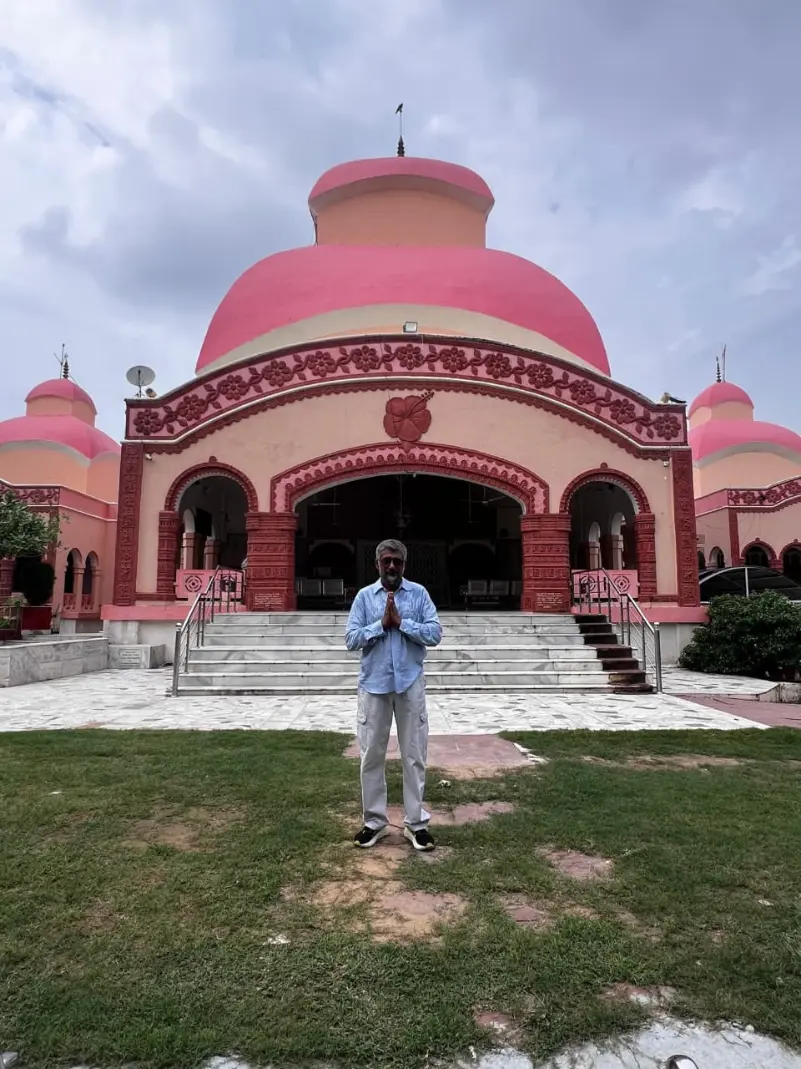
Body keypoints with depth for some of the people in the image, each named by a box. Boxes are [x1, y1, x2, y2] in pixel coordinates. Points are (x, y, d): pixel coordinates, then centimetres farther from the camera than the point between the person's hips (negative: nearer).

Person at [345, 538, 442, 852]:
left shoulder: (419, 593, 1)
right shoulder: (364, 596, 3)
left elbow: (435, 634, -7)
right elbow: (351, 639, -4)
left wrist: (402, 622, -14)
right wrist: (381, 624, -14)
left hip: (410, 683, 0)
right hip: (374, 684, 1)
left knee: (414, 754, 7)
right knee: (371, 755, 8)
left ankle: (416, 823, 19)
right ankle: (374, 821, 23)